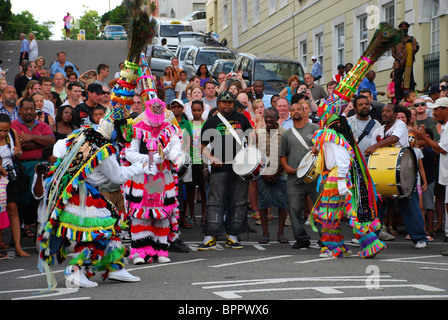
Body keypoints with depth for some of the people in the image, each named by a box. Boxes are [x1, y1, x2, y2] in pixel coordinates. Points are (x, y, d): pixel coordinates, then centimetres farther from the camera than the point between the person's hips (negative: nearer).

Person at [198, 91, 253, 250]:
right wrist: (211, 158, -8)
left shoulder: (241, 119, 13)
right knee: (215, 202, -5)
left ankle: (232, 236, 12)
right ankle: (210, 237, -5)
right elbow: (202, 146, 9)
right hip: (220, 168, -2)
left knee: (238, 202, 4)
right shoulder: (211, 122, 8)